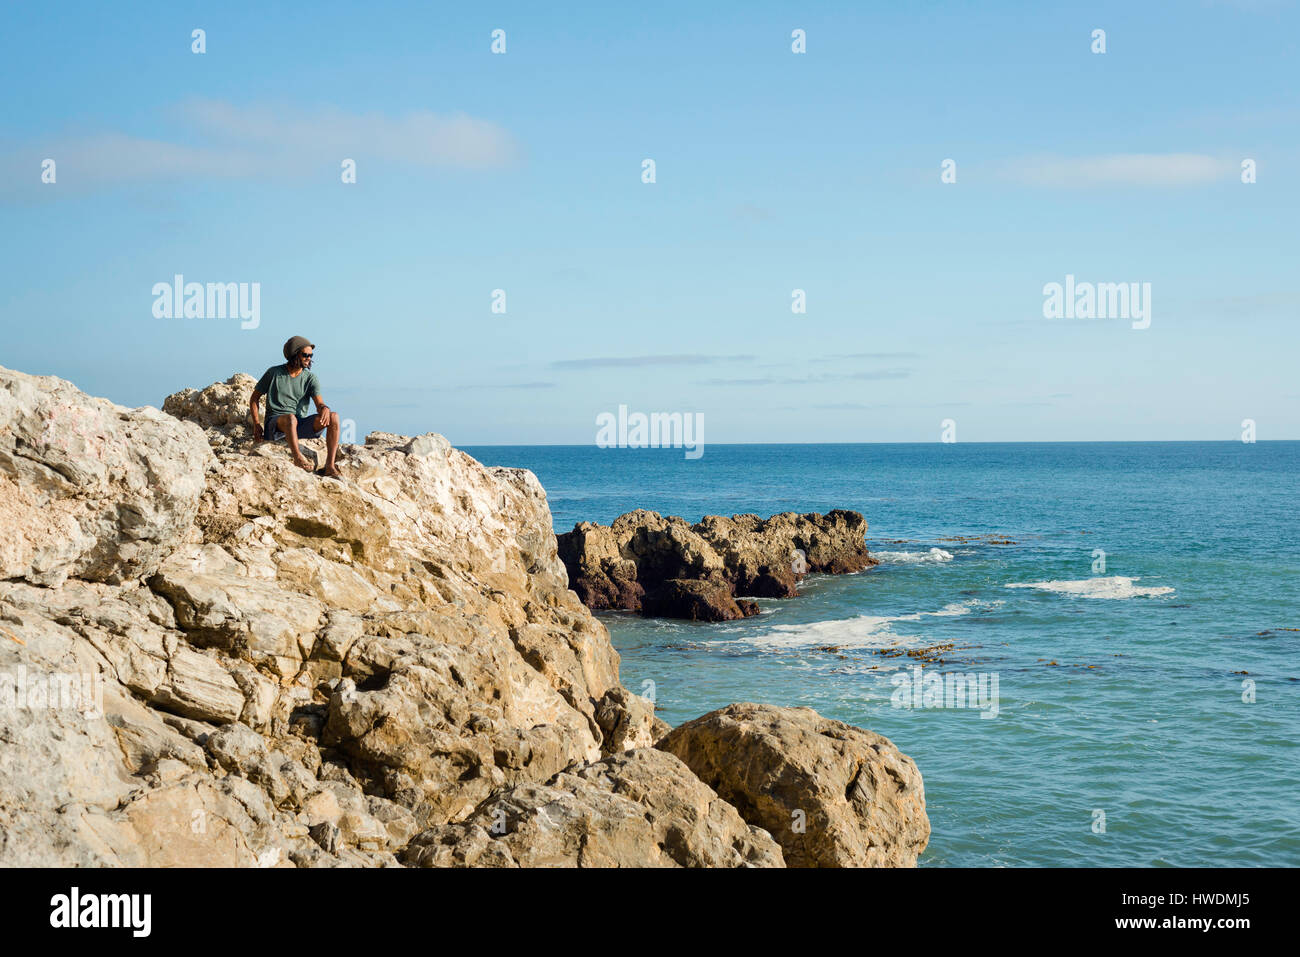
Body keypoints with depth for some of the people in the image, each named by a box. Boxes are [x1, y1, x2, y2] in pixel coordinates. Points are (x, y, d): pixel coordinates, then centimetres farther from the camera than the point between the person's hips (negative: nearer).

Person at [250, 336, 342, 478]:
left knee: (334, 417, -20)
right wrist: (256, 423, -7)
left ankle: (330, 466, -26)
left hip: (300, 424, 4)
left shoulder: (311, 378, 7)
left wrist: (324, 409, -32)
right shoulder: (274, 373, 1)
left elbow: (319, 403, -5)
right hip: (276, 423, -4)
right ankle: (297, 457, -39)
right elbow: (254, 399, 8)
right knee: (290, 418, -41)